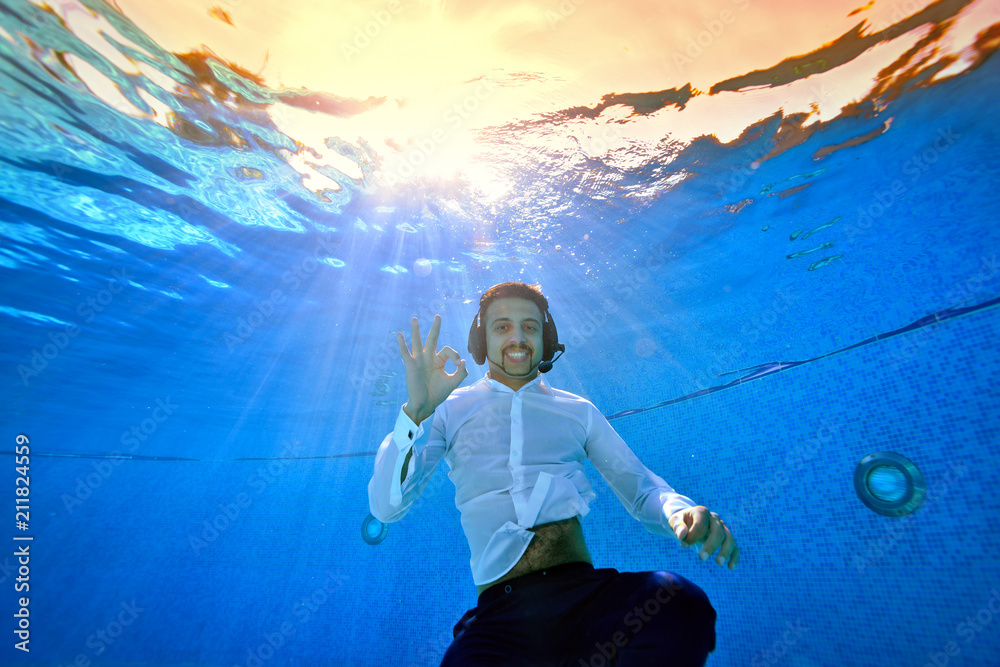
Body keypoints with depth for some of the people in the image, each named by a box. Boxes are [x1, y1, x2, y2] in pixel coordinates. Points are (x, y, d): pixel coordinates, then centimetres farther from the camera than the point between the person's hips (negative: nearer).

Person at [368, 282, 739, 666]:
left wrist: (680, 511, -13)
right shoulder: (449, 410, 8)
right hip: (500, 614, -2)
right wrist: (416, 411, -15)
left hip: (586, 593, 3)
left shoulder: (578, 411, 14)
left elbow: (640, 487, 11)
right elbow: (386, 507, 0)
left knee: (681, 604, -26)